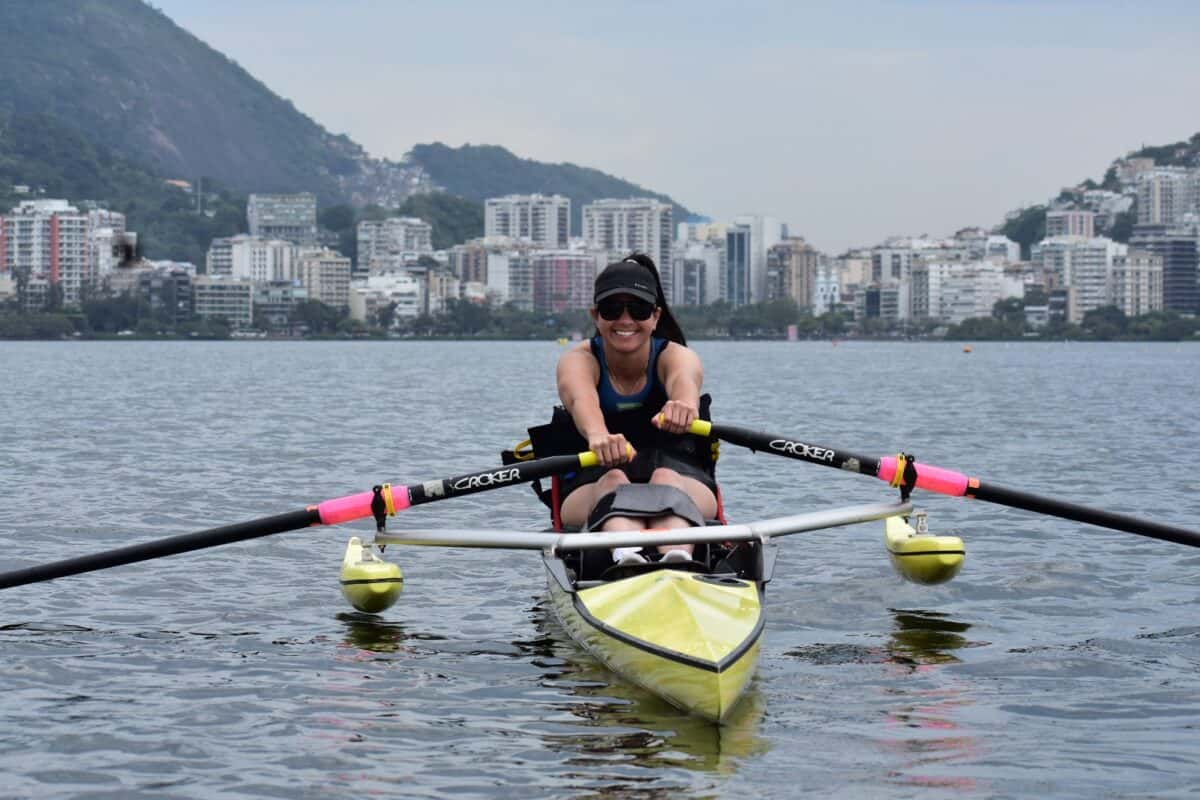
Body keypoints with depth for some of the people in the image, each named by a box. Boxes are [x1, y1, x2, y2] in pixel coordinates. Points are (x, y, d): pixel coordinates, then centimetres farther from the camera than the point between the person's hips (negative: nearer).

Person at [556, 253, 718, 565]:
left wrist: (684, 404, -58)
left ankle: (679, 560, -70)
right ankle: (626, 556, -70)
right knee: (613, 481, -34)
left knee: (666, 478, -35)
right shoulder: (578, 361, -2)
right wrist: (598, 435, -54)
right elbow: (581, 399, -28)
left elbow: (683, 380, -31)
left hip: (686, 492, 0)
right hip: (592, 493, 1)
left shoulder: (676, 356, -3)